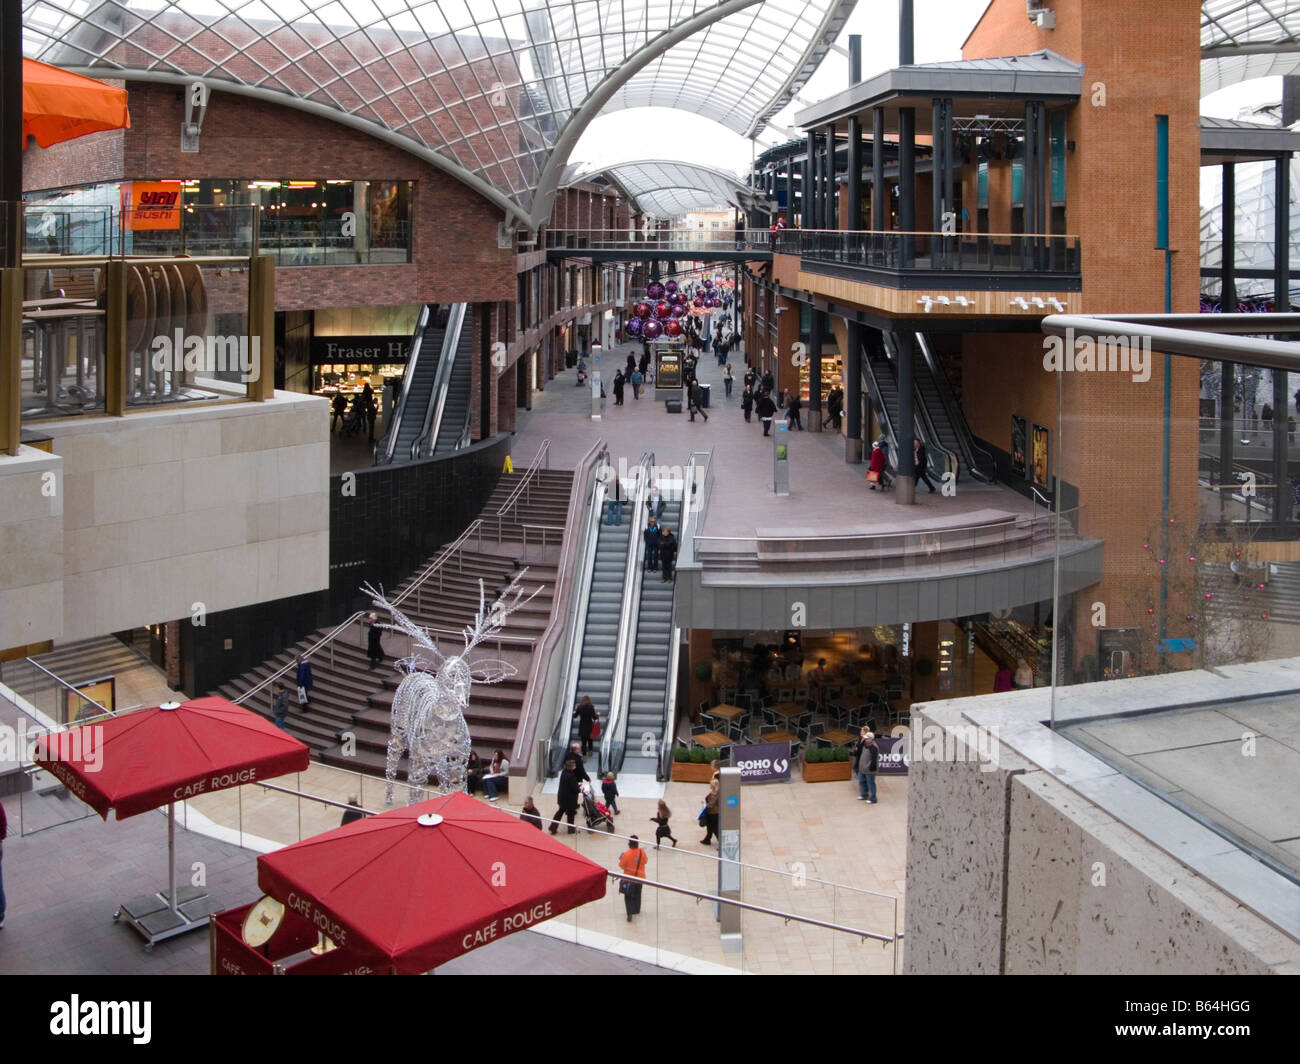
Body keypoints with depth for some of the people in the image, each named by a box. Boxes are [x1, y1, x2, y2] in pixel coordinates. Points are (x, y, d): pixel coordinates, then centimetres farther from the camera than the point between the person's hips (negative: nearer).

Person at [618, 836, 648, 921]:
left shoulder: (626, 854, -25)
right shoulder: (642, 852, -14)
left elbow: (621, 865, -17)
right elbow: (645, 861, 2)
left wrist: (621, 859, 1)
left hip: (629, 878, -3)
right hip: (640, 877, 3)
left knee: (628, 897, 9)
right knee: (637, 894, 24)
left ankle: (630, 914, -3)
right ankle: (637, 910, 40)